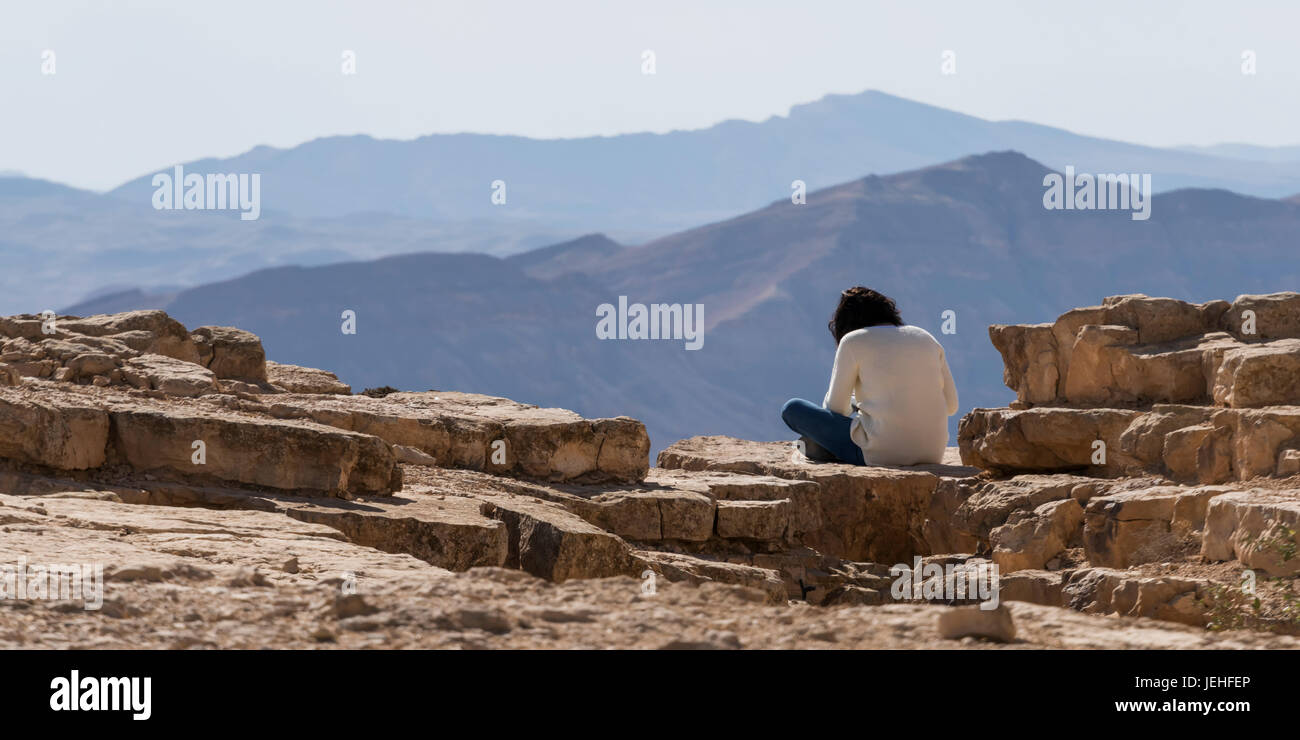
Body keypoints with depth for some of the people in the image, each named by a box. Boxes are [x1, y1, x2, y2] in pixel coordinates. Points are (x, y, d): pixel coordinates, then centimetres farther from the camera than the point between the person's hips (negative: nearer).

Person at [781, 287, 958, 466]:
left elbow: (836, 407, 3)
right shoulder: (926, 338, 13)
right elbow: (951, 405, 15)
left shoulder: (853, 341, -1)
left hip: (881, 454, -6)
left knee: (792, 408, 9)